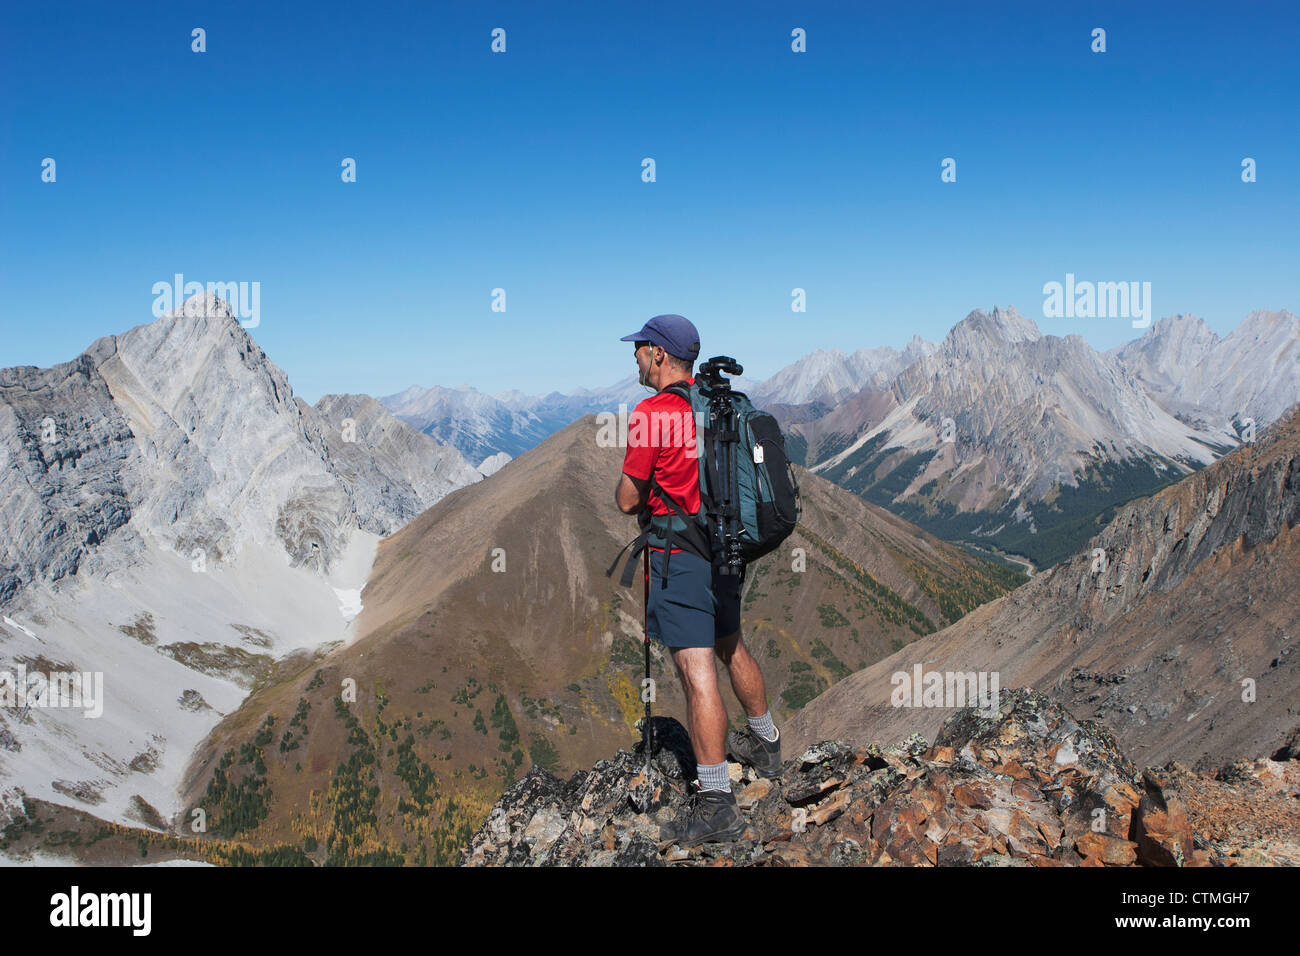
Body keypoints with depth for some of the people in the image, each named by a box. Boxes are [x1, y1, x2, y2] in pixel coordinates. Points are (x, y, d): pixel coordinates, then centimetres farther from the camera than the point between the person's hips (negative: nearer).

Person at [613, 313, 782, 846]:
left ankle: (716, 803, -10)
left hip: (680, 556, -8)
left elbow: (628, 501, -12)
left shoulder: (652, 413, -17)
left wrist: (631, 489, 11)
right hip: (727, 547, 8)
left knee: (697, 672, -9)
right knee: (730, 646, 25)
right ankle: (764, 744, 43)